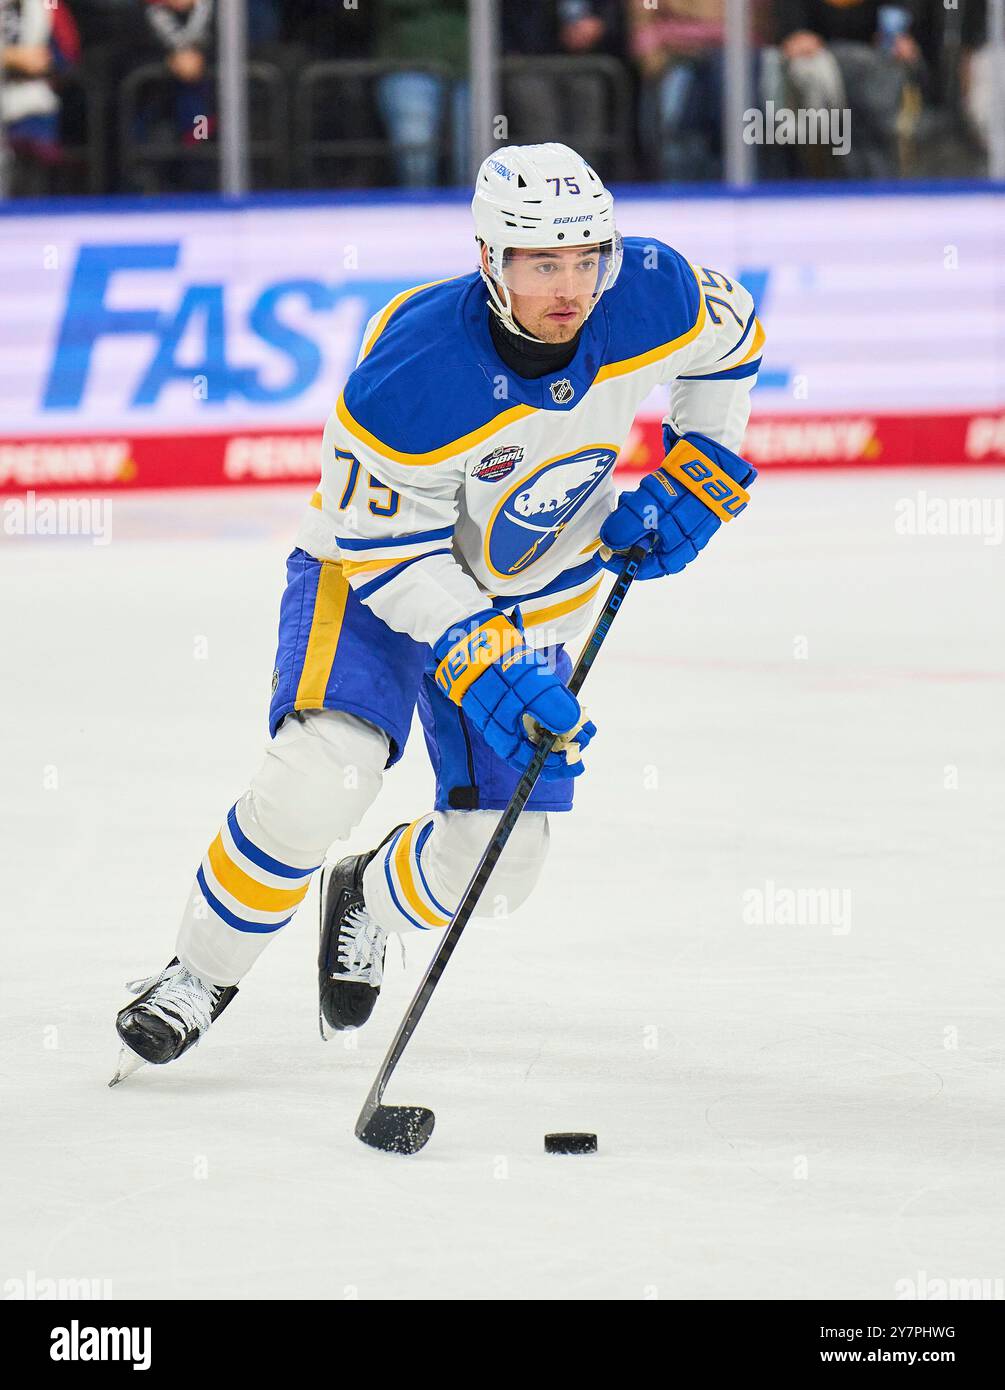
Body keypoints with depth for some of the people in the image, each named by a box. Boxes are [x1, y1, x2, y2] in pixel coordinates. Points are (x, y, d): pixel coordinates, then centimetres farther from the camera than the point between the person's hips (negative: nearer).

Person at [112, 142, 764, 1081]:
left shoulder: (651, 297, -22)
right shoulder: (412, 373, -34)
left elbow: (731, 334, 2)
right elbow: (384, 546, -24)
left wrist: (695, 477, -4)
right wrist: (479, 666, -31)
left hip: (530, 597, 4)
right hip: (374, 575, -4)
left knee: (496, 861, -3)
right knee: (323, 772, -29)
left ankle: (367, 901, 33)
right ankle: (204, 972, -6)